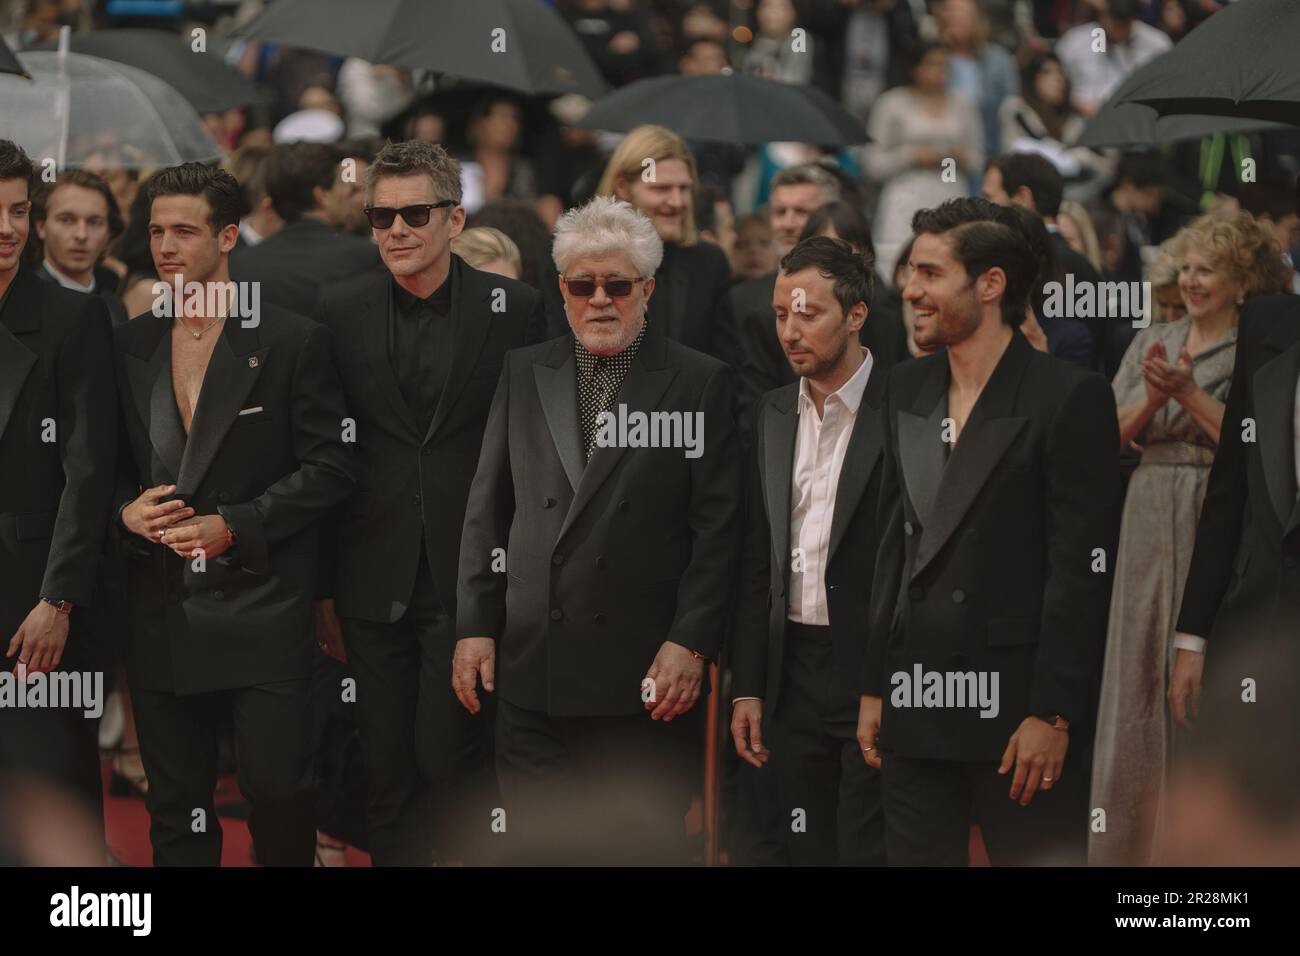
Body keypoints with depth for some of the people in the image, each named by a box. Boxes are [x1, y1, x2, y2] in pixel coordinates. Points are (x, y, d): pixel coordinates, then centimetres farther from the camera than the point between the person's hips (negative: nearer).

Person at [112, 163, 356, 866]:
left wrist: (233, 526, -13)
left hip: (261, 612, -4)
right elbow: (110, 463, 18)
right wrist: (125, 511, -5)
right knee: (175, 808, 8)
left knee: (277, 788, -7)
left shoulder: (294, 343, -3)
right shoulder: (129, 346, 10)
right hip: (161, 616, 4)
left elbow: (329, 467, -5)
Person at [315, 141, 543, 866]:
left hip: (471, 577, -2)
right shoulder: (341, 311, 4)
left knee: (449, 754, -9)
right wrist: (322, 586, 5)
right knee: (389, 771, 7)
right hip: (376, 581, 3)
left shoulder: (514, 309, -2)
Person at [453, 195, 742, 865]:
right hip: (533, 671, 3)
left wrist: (691, 644, -10)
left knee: (645, 847, 2)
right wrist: (474, 627, 6)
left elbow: (718, 527, -3)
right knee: (536, 846, 3)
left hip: (648, 677, -3)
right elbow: (487, 512, 13)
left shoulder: (700, 383, 1)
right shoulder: (523, 374, 12)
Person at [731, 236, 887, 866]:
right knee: (806, 851, 9)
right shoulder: (773, 416, 11)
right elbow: (757, 563, 14)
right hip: (794, 680, 6)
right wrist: (747, 689, 10)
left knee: (868, 853, -5)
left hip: (877, 674, -6)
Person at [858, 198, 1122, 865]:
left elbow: (1082, 568, -11)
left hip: (1015, 711, -6)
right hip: (916, 711, 6)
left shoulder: (1068, 398, -8)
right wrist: (874, 687, 13)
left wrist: (1052, 715, -15)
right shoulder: (907, 392, 14)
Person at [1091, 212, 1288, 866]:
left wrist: (1191, 395, -15)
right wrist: (1151, 398, -10)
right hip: (1150, 520, 6)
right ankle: (1131, 839, 16)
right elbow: (1109, 435, 7)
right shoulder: (1151, 342, 12)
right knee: (1140, 672, 8)